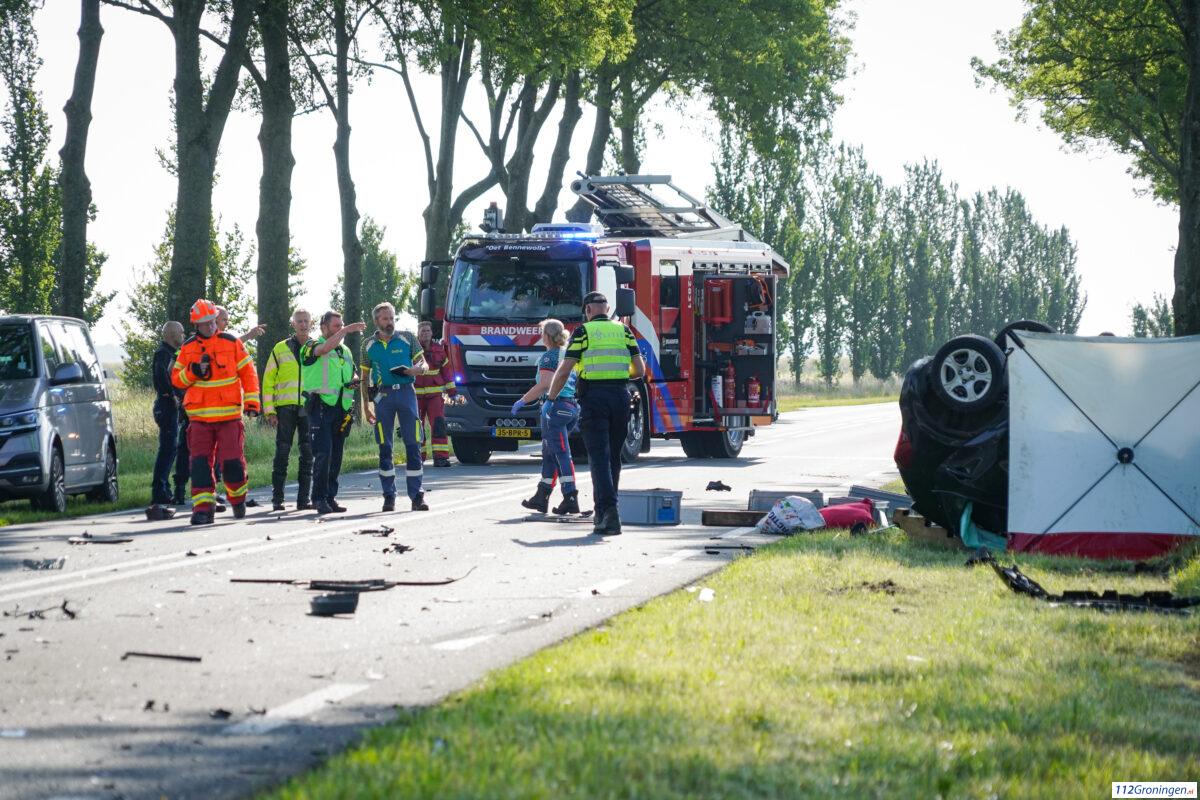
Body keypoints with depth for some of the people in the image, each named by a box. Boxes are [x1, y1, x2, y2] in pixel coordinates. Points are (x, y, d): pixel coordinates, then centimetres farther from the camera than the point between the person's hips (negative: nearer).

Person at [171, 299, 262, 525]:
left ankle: (238, 498, 23)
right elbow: (176, 378, 10)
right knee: (200, 462, -6)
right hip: (199, 417, 2)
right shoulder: (187, 348, 9)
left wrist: (252, 402, -6)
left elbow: (248, 373, 3)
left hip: (229, 415, -2)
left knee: (232, 461, -4)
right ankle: (203, 508, -6)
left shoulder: (232, 343, 3)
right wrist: (193, 372, -10)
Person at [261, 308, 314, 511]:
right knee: (282, 452, -3)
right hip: (285, 408, -2)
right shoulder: (280, 349, 6)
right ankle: (277, 499, 1)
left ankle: (303, 498, 7)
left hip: (309, 408, 2)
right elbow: (268, 380, 5)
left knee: (308, 453, 2)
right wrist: (269, 411, -3)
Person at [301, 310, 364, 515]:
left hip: (342, 409, 7)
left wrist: (354, 381, 9)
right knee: (323, 453, -15)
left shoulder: (345, 351, 22)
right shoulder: (312, 346, 0)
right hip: (321, 406, -7)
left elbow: (353, 374, 32)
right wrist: (346, 330, -24)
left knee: (336, 456, 7)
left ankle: (330, 498, 12)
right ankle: (320, 498, -12)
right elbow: (325, 348, -23)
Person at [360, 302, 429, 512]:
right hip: (383, 396, 1)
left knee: (412, 445, -5)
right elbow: (365, 377, 14)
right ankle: (389, 496, 8)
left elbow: (423, 364, 9)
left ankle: (416, 496, -4)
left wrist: (415, 370, -15)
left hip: (406, 392, -1)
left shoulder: (407, 338, 6)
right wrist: (365, 406, 9)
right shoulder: (369, 345, 10)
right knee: (385, 447, 1)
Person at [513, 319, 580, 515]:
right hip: (573, 407, 8)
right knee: (549, 453, 16)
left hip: (556, 406, -8)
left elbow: (545, 384, -20)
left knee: (562, 454, -10)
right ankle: (542, 496, 20)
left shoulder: (549, 357, -10)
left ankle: (571, 498, -16)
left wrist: (522, 401, -13)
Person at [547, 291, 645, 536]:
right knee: (613, 457, 14)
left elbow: (564, 371, -4)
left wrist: (551, 396, 10)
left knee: (599, 458, -8)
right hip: (620, 397, 4)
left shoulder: (583, 332, 0)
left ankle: (609, 508, -24)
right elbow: (640, 370, 8)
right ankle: (604, 512, 22)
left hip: (593, 398, -4)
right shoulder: (624, 331, 10)